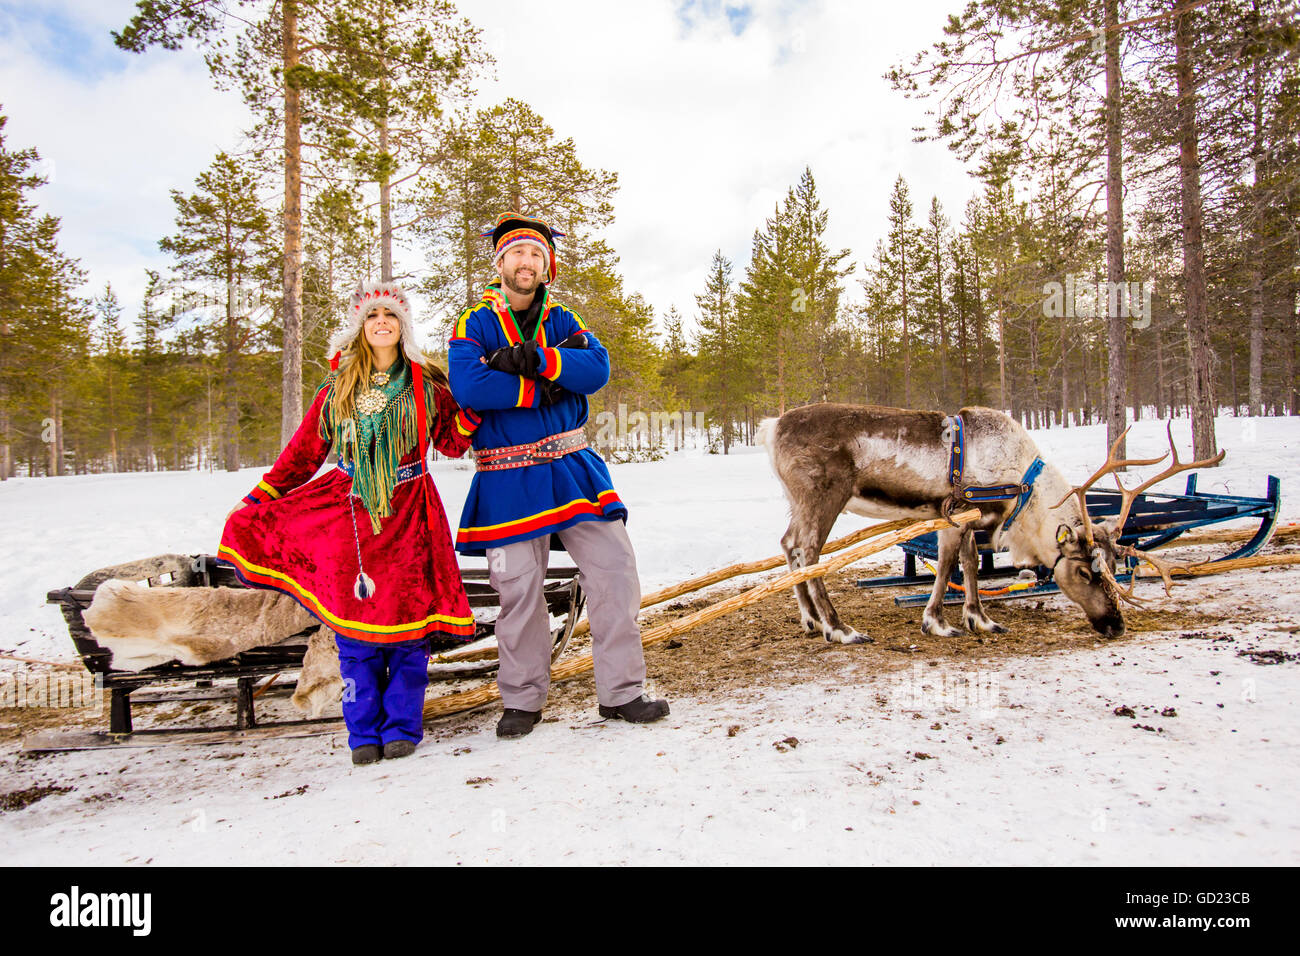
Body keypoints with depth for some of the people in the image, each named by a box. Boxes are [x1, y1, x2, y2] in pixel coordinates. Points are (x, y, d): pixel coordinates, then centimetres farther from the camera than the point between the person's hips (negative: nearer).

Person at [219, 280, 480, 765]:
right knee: (354, 624, 2)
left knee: (407, 620, -1)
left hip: (407, 512, -1)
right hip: (349, 510, 2)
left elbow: (452, 442, 6)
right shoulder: (338, 388, 10)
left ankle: (402, 727, 14)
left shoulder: (425, 385, 7)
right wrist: (258, 498, 10)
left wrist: (473, 405, -10)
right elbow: (304, 450, 14)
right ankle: (364, 732, 15)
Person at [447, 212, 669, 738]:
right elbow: (468, 387, -18)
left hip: (572, 468, 3)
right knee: (518, 589, 3)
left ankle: (620, 691, 12)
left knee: (615, 569, -1)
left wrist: (534, 360, -21)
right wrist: (539, 389, -13)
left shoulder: (562, 322, 12)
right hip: (507, 479, -3)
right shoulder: (475, 324, 2)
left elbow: (597, 370, -8)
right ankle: (522, 700, 22)